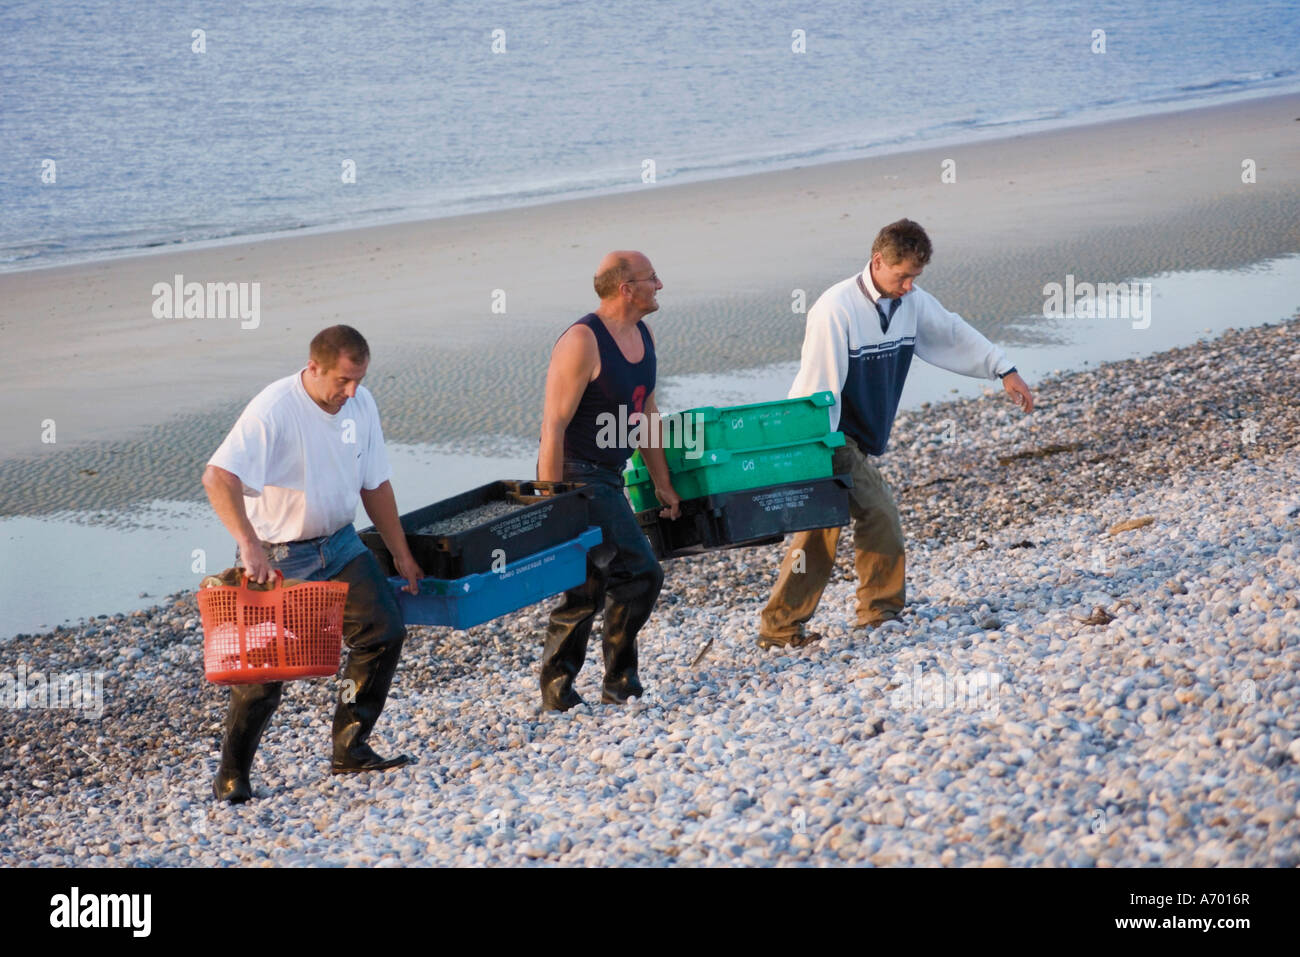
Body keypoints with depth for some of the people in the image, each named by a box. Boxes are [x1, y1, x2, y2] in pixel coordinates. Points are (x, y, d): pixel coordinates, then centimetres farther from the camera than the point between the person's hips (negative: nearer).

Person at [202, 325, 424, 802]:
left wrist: (401, 554, 13)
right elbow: (218, 478, -33)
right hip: (278, 556, -6)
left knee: (384, 631, -3)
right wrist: (249, 545, -42)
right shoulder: (274, 409, -23)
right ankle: (232, 775, 8)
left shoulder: (361, 403, -2)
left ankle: (349, 750, 9)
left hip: (339, 544, 6)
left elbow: (375, 484, 10)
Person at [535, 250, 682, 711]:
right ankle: (619, 679, -1)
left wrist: (662, 483, 17)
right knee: (640, 572, -12)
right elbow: (553, 425, -21)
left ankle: (557, 689, 19)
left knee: (588, 588, 11)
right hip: (576, 477, -9)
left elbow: (646, 413, 18)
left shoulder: (642, 335, 9)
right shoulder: (583, 342, -19)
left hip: (606, 478, 9)